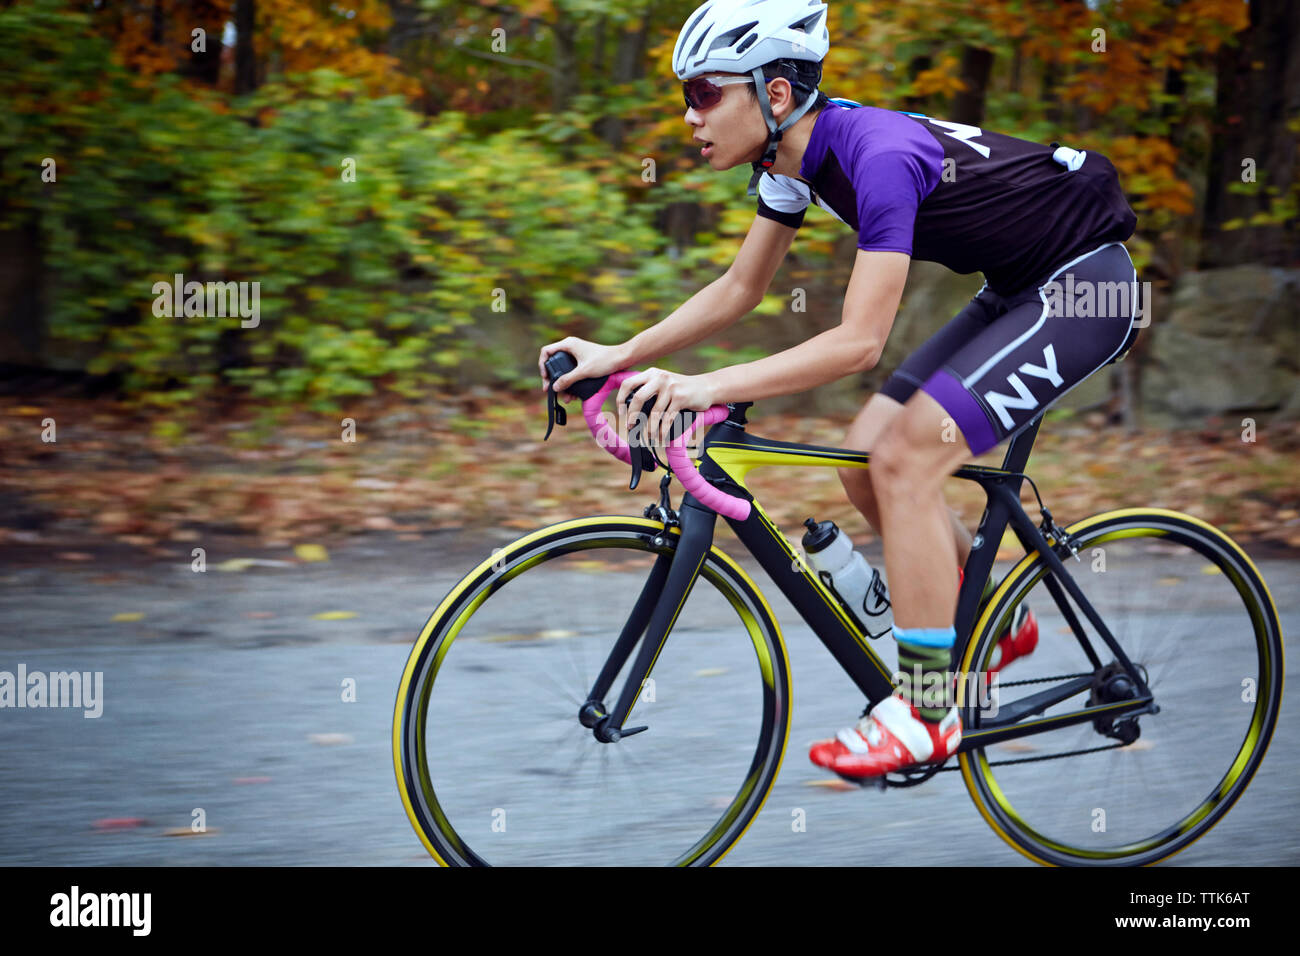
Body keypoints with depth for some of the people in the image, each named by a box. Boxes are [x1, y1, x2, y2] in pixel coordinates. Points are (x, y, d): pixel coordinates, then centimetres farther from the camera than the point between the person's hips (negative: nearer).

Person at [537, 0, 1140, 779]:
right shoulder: (796, 154, -2)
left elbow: (859, 341, -34)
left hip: (1084, 283, -9)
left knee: (904, 459, -18)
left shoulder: (879, 156, -30)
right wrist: (618, 355, -1)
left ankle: (926, 712, -9)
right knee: (865, 455, 2)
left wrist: (708, 387, -39)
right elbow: (740, 289, 8)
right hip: (1017, 290, 9)